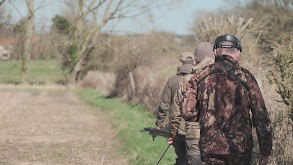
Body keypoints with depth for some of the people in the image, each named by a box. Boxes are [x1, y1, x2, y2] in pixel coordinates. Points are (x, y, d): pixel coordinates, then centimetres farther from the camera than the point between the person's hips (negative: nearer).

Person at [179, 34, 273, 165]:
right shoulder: (245, 77, -4)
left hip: (210, 146, 1)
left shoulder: (200, 76, 0)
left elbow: (188, 112, -4)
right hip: (240, 146, -1)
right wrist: (265, 152, 3)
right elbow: (261, 116, -4)